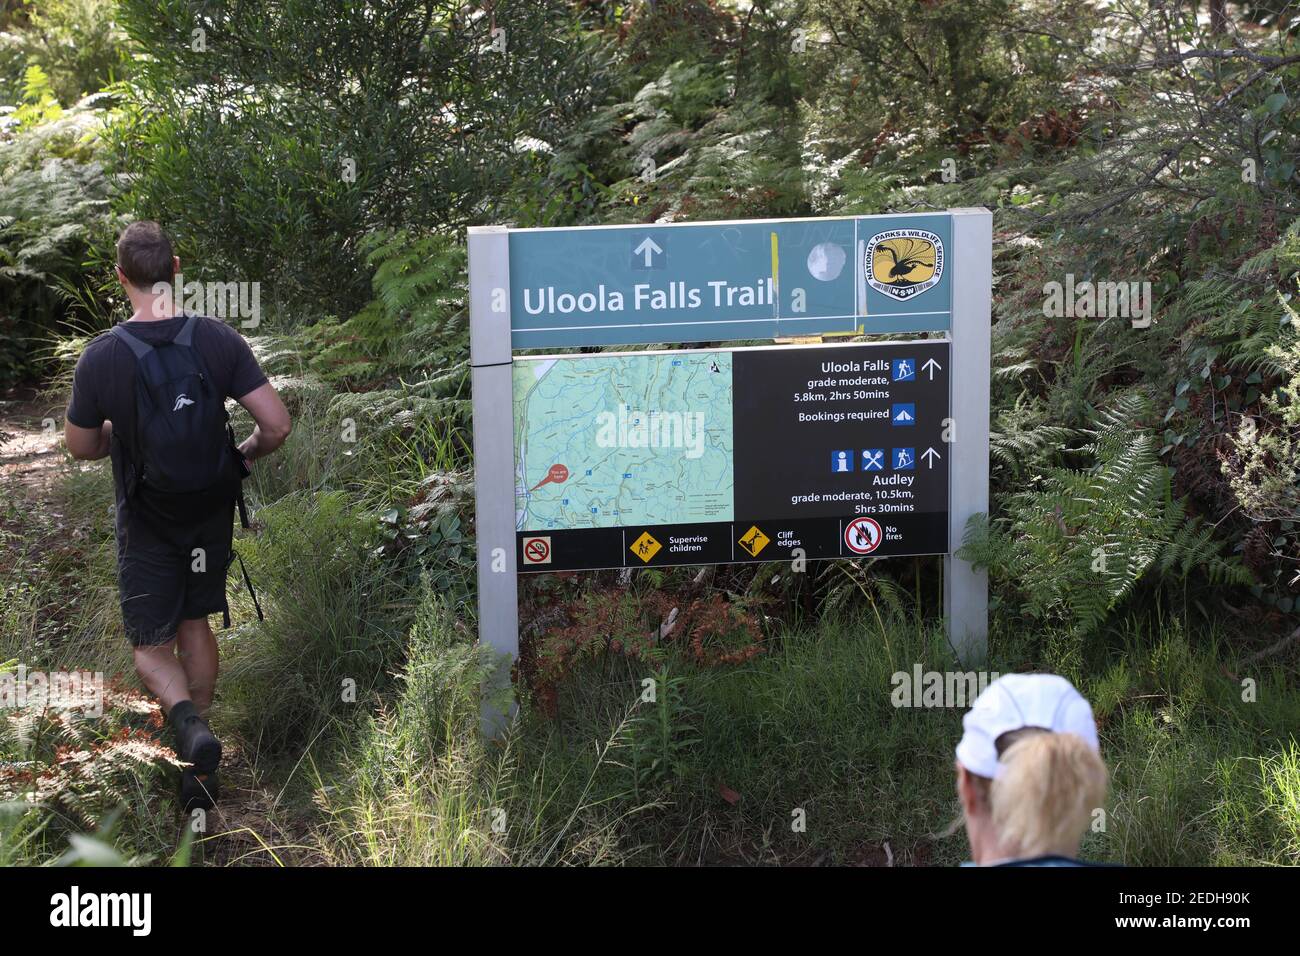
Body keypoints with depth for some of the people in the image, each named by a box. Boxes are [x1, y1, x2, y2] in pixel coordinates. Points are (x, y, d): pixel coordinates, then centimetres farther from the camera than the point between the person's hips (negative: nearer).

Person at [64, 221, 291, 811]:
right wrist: (243, 456, 6)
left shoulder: (101, 357, -17)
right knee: (194, 625, 21)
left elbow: (81, 447, -4)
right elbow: (276, 425, -15)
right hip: (211, 513, 3)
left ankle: (188, 720, -21)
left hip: (146, 523, -3)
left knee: (151, 645, 10)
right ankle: (200, 766, 28)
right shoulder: (218, 341, -14)